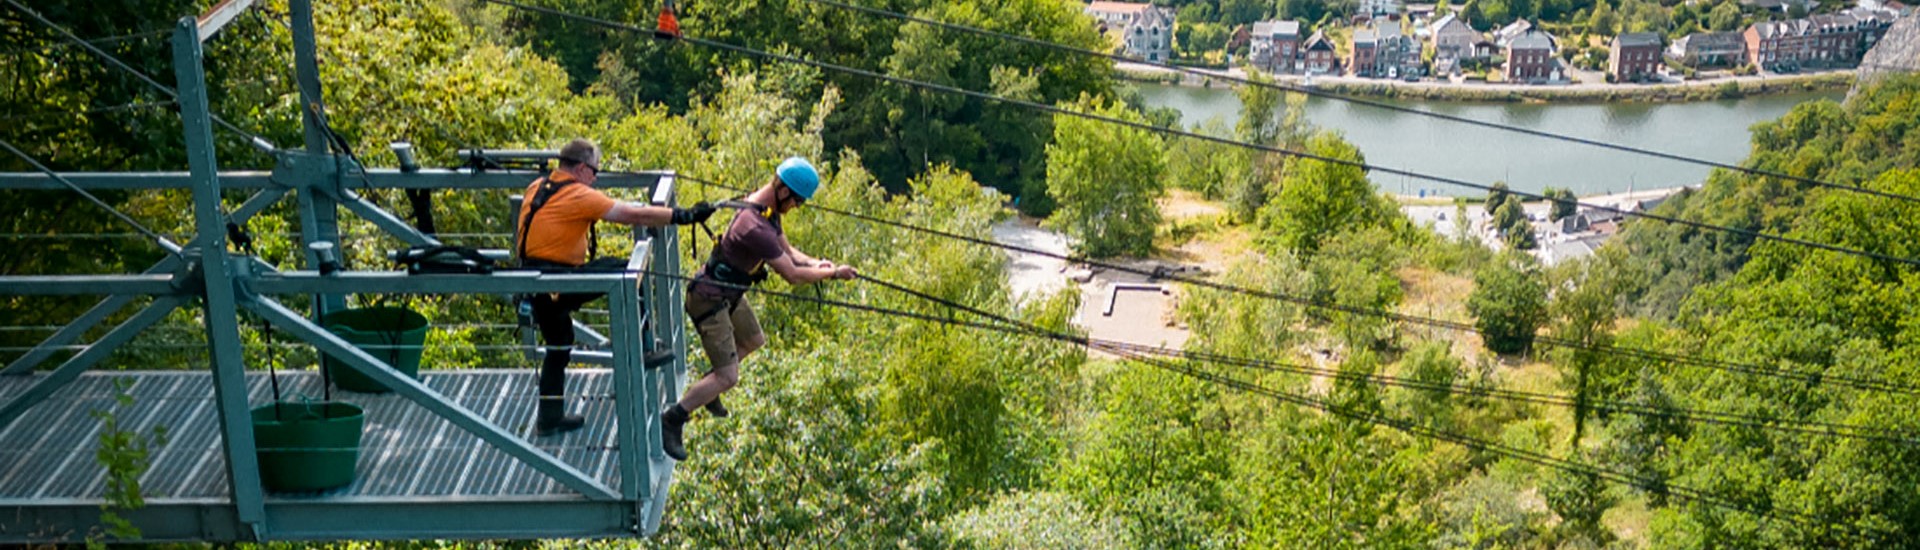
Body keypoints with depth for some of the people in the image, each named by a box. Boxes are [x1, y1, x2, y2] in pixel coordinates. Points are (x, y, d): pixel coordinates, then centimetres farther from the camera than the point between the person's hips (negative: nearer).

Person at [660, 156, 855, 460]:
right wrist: (832, 273, -17)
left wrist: (815, 262, -9)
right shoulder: (756, 227, -33)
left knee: (753, 342, 30)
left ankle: (707, 389, 45)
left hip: (730, 295, 10)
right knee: (728, 377, -10)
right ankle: (671, 420, 3)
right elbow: (792, 275, -28)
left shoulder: (767, 208, -2)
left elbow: (785, 249, 10)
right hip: (710, 299, -10)